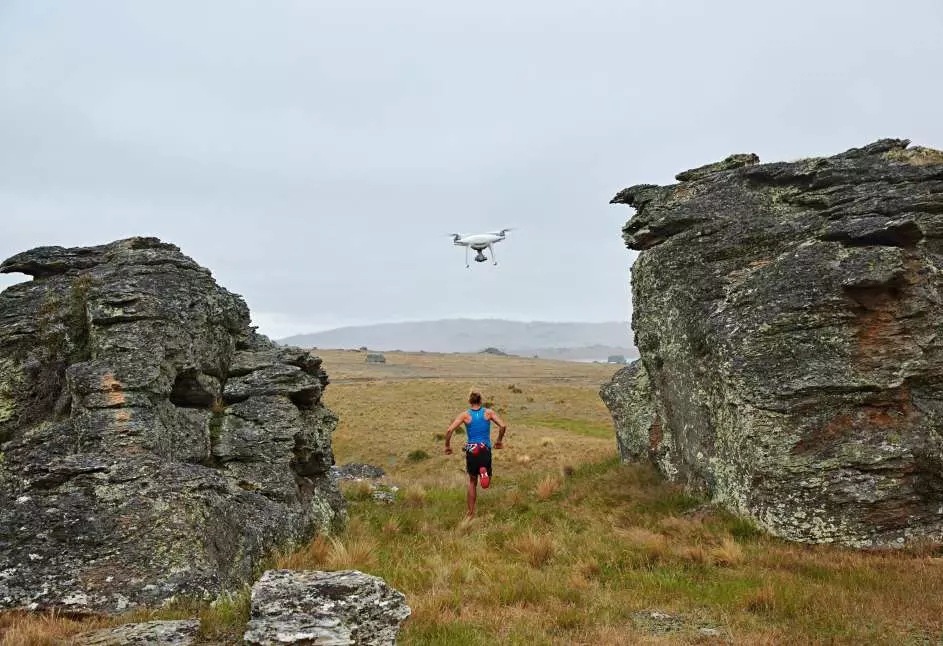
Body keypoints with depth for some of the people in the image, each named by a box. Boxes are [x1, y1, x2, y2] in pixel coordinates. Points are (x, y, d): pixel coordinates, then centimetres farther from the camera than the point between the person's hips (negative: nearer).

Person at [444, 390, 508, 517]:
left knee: (472, 482, 20)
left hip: (471, 451, 1)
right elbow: (503, 426, -8)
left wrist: (447, 446, 1)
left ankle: (471, 513, 18)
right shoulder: (488, 412, 0)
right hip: (485, 450, 0)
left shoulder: (465, 415, -2)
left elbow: (450, 430, -12)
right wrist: (499, 441, 7)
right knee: (486, 484, 11)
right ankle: (484, 472, -24)